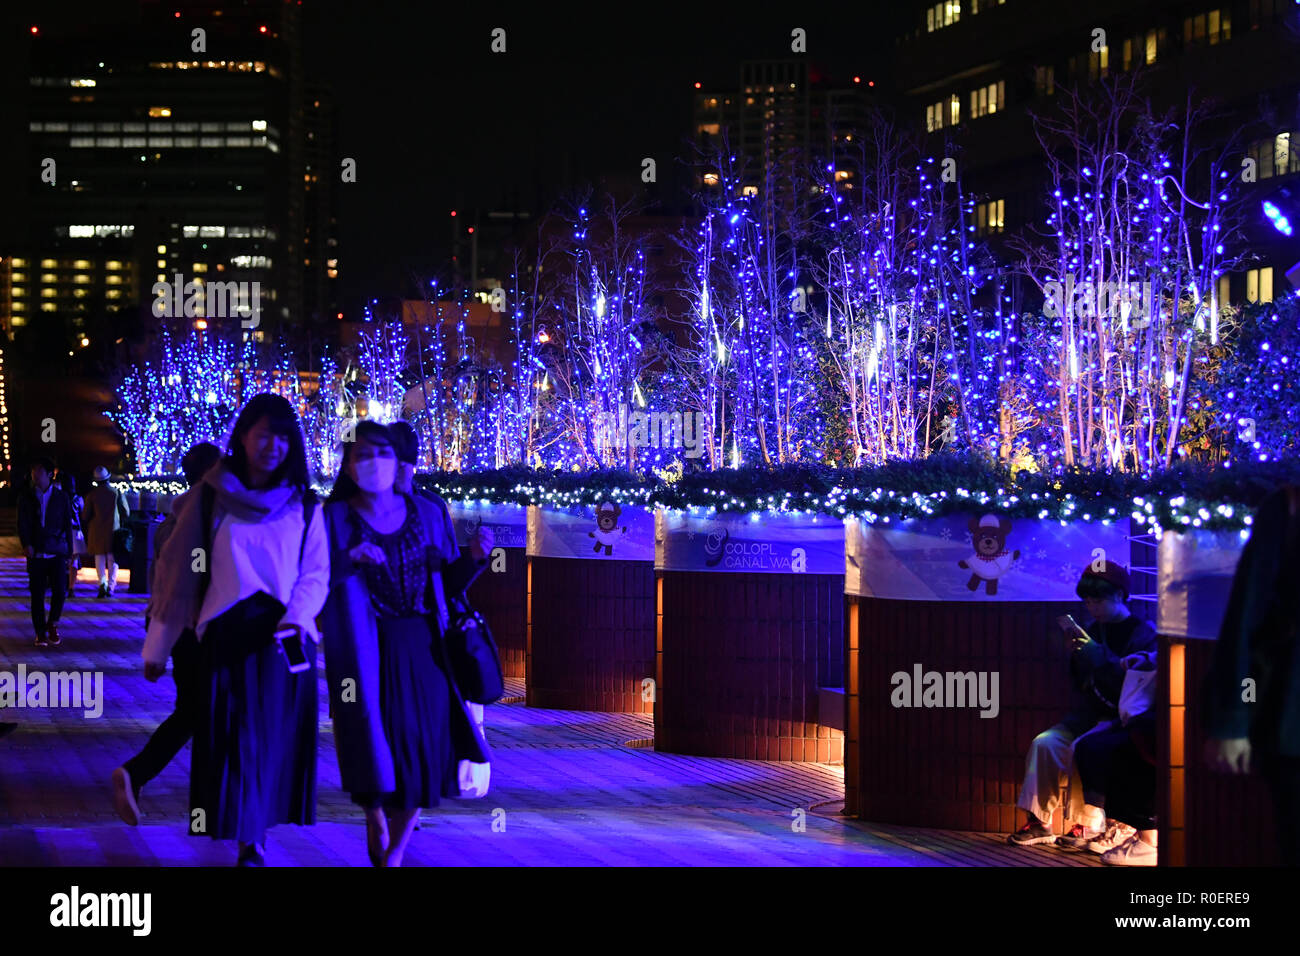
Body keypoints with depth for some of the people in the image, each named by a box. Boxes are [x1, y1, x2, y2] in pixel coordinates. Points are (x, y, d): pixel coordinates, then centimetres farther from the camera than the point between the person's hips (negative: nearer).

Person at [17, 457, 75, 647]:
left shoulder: (61, 497, 7)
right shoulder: (26, 497, 6)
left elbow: (67, 525, 11)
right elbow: (22, 523, -1)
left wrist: (68, 551, 7)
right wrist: (26, 544, -17)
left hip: (57, 552, 0)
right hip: (36, 553, 0)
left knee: (60, 591, -10)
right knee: (37, 594, 1)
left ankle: (53, 624, 14)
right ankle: (41, 633, 11)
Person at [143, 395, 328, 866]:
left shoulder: (303, 505, 9)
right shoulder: (210, 499, 4)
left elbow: (316, 572, 5)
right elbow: (178, 570, 5)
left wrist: (297, 617, -16)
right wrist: (158, 646, 3)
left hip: (285, 639, 1)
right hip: (227, 636, -1)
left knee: (278, 742, 0)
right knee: (235, 740, -6)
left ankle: (254, 839, 12)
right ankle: (249, 843, -2)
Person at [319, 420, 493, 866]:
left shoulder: (429, 514, 8)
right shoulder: (333, 518, 0)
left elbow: (447, 584, 11)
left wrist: (474, 557, -6)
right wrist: (348, 559, -21)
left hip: (422, 651, 3)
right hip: (364, 653, -3)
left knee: (422, 751, 0)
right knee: (376, 745, -5)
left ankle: (393, 852, 19)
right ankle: (376, 821, 27)